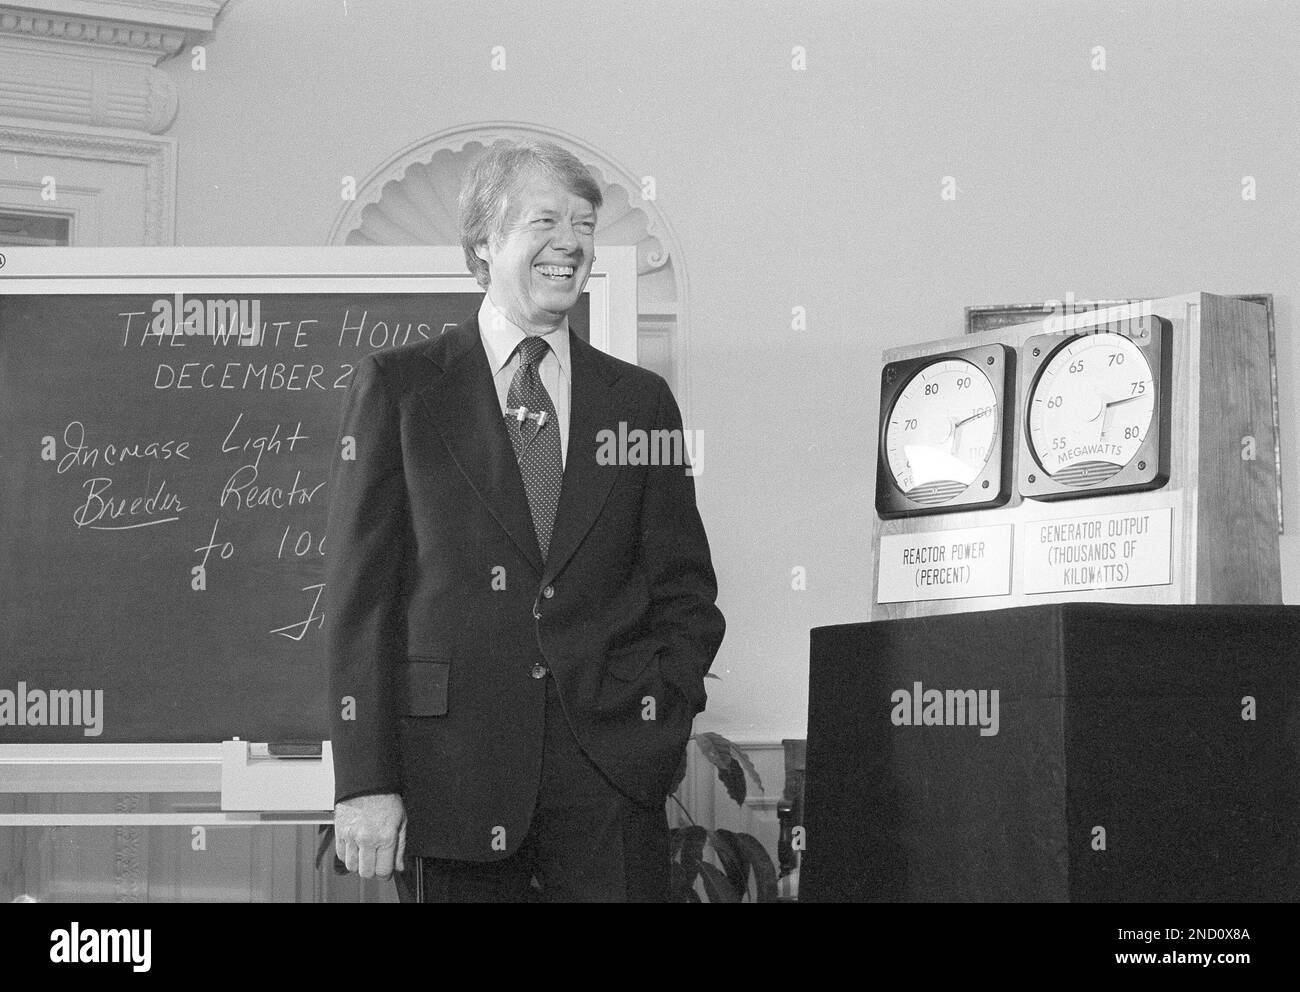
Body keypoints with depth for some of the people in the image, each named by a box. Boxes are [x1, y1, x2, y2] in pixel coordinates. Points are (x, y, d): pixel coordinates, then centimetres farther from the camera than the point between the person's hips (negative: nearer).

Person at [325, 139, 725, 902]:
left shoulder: (639, 402, 12)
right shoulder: (397, 389, 5)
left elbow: (685, 593, 15)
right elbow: (361, 596, 0)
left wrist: (663, 718, -3)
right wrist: (365, 781, -7)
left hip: (613, 774, 2)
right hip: (451, 774, -2)